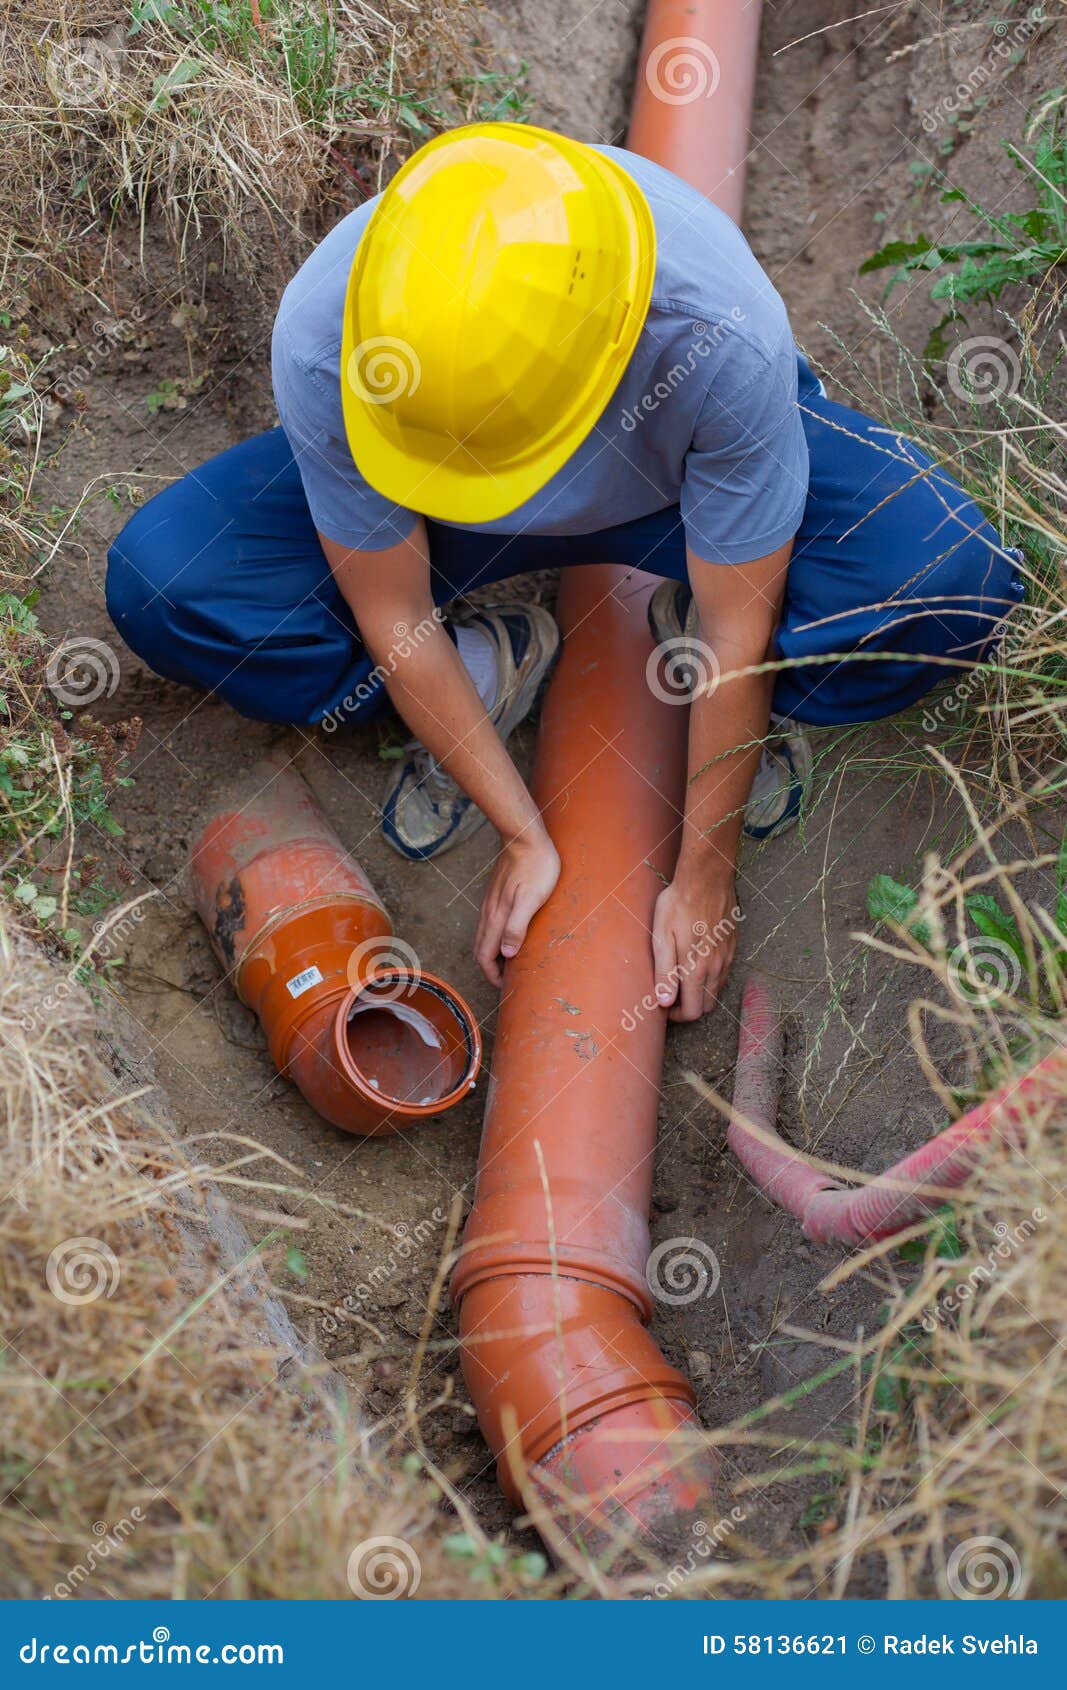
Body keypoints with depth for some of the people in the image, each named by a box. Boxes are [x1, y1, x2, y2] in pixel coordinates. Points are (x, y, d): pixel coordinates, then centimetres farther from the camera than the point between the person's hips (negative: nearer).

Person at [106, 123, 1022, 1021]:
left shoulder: (725, 338, -40)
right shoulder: (325, 340, -35)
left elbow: (739, 628, -25)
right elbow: (393, 621, -21)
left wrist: (705, 877, -17)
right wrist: (524, 835, -16)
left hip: (676, 469, -1)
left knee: (955, 586, -29)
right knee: (160, 586, -21)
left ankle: (712, 665, 4)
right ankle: (493, 673, 2)